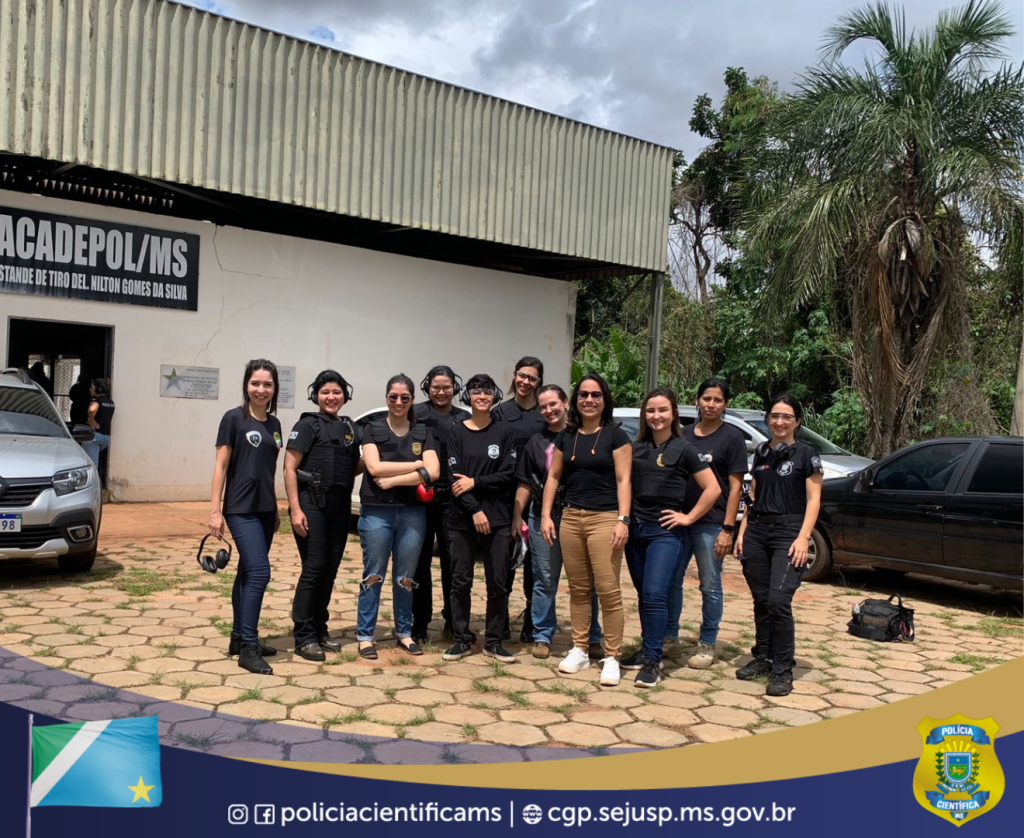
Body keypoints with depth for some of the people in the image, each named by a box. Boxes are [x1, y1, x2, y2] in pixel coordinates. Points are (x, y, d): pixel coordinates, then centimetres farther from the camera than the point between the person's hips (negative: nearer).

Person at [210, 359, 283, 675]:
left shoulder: (274, 423, 11)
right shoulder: (234, 418, -6)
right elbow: (221, 466, -7)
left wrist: (276, 510, 17)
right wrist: (215, 510, -11)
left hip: (265, 510, 6)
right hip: (241, 509, -6)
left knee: (248, 573, 12)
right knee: (259, 572, -13)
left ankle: (239, 638, 22)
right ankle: (248, 647, -7)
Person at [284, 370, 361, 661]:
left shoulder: (349, 427, 14)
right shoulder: (308, 424, -4)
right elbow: (290, 468, -9)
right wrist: (295, 509, -16)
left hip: (340, 505, 6)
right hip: (312, 503, -6)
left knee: (331, 569, 9)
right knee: (314, 568, -7)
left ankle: (320, 630, 21)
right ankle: (303, 637, 1)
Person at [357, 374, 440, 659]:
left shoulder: (423, 433, 8)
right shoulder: (372, 429, 4)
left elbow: (433, 472, -6)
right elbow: (374, 467, -11)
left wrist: (392, 480, -12)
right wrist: (417, 465, -10)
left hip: (413, 512, 2)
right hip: (376, 511, -2)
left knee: (406, 577, 10)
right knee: (373, 575, 3)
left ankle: (404, 632, 23)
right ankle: (365, 635, 13)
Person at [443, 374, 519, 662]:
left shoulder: (504, 432, 4)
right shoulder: (458, 433, 4)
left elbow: (509, 475, -3)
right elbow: (453, 478, -3)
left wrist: (475, 482, -12)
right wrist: (474, 511, -13)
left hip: (497, 519, 0)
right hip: (462, 519, 0)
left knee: (498, 583, 2)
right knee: (460, 582, 4)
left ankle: (493, 641, 14)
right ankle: (462, 639, 16)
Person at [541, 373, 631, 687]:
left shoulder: (616, 435, -2)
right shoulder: (566, 436, 11)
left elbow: (623, 480, -6)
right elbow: (554, 477, 14)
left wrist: (623, 520, -14)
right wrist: (546, 515, 6)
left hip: (604, 518, -5)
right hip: (570, 518, 5)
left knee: (608, 590, -7)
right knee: (578, 589, 10)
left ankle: (611, 657, 1)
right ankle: (579, 651, 20)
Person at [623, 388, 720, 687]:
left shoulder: (683, 449, -4)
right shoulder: (636, 447, 8)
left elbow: (713, 489, -5)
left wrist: (688, 517, -6)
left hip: (666, 532, -5)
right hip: (636, 528, 5)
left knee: (654, 595, -12)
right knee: (643, 595, 12)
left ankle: (653, 661, -5)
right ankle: (646, 650, 24)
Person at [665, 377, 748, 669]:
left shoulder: (732, 437, -2)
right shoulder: (685, 434, 11)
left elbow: (735, 486, -5)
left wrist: (728, 528, -11)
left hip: (711, 524, -4)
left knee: (710, 586, 5)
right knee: (671, 581, 9)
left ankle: (707, 645, 17)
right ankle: (669, 639, 22)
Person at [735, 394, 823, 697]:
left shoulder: (806, 454, -2)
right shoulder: (761, 453, 13)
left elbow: (813, 500, -5)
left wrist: (803, 537, -15)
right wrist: (742, 532, 11)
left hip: (788, 533, -5)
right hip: (757, 532, 5)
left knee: (778, 601, -13)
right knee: (761, 600, 9)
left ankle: (782, 670, -3)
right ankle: (763, 658, 22)